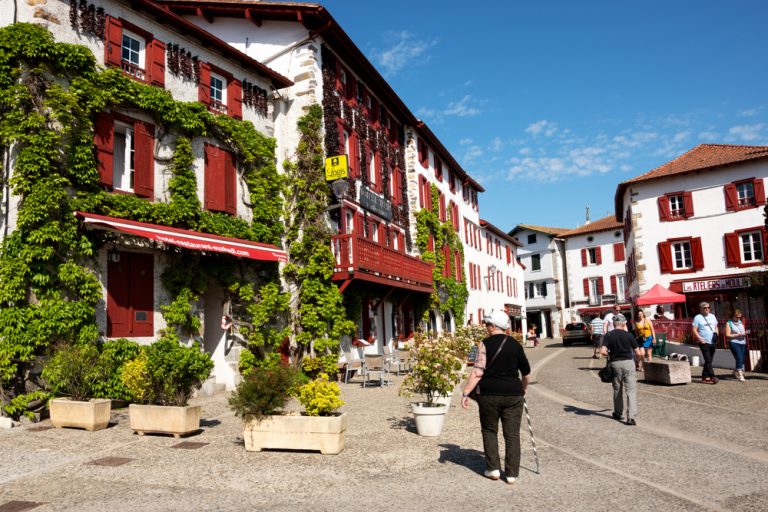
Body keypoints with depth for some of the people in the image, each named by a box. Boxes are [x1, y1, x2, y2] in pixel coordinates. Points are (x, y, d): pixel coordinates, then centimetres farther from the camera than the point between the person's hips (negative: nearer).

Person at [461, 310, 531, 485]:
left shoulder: (486, 344, -7)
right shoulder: (515, 345, 6)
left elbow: (477, 372, -14)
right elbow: (526, 372, 16)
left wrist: (465, 393, -11)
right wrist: (523, 389, 33)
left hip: (489, 393, -3)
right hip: (513, 394, 3)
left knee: (489, 430, 15)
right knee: (512, 434, 9)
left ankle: (493, 468, 14)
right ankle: (512, 473, 10)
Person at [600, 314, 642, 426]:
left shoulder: (608, 335, -2)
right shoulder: (628, 335, -4)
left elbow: (603, 351, -13)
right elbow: (638, 353, -3)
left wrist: (609, 355, 8)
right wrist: (639, 357, 20)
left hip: (615, 363, 2)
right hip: (628, 363, -2)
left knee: (617, 390, 17)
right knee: (631, 390, -2)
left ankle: (618, 414, 28)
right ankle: (631, 416, -12)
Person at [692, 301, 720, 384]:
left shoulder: (712, 316, 15)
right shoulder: (697, 317, -4)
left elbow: (716, 327, 23)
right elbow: (694, 330, -8)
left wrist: (716, 333, 3)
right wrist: (701, 339, -16)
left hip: (713, 342, 6)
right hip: (704, 342, -6)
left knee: (709, 361, 10)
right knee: (708, 360, -11)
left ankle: (705, 377, 17)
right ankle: (712, 377, -13)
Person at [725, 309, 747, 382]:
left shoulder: (741, 323, 18)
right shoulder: (729, 323, 0)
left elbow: (744, 332, 24)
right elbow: (727, 335, -7)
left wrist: (745, 333, 1)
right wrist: (737, 335, -17)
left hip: (743, 343, 6)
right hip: (734, 343, -6)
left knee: (743, 359, 8)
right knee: (739, 358, -17)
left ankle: (735, 372, 31)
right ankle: (740, 375, -17)